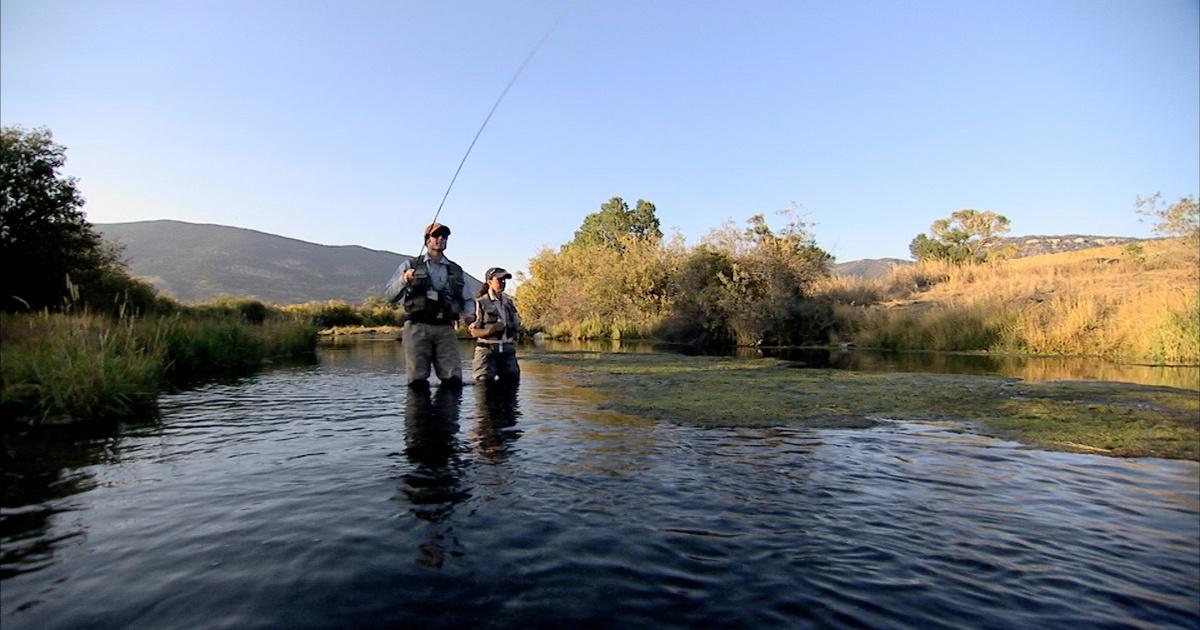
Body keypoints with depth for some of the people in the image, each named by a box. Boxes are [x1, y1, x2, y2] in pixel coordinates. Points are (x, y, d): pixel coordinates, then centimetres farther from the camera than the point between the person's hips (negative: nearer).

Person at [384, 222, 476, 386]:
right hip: (417, 328, -2)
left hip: (445, 329, 2)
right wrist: (404, 280, -11)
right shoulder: (410, 266, 12)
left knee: (453, 380, -7)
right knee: (417, 381, -5)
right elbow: (389, 296, 7)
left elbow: (468, 299, 23)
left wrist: (470, 314, 1)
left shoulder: (456, 270, 19)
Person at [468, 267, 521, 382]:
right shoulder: (481, 303, -6)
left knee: (512, 381, 1)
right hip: (487, 351, -5)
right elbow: (473, 332, -7)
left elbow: (517, 325, 22)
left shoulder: (508, 301, 13)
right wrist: (490, 330, -23)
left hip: (508, 351, 5)